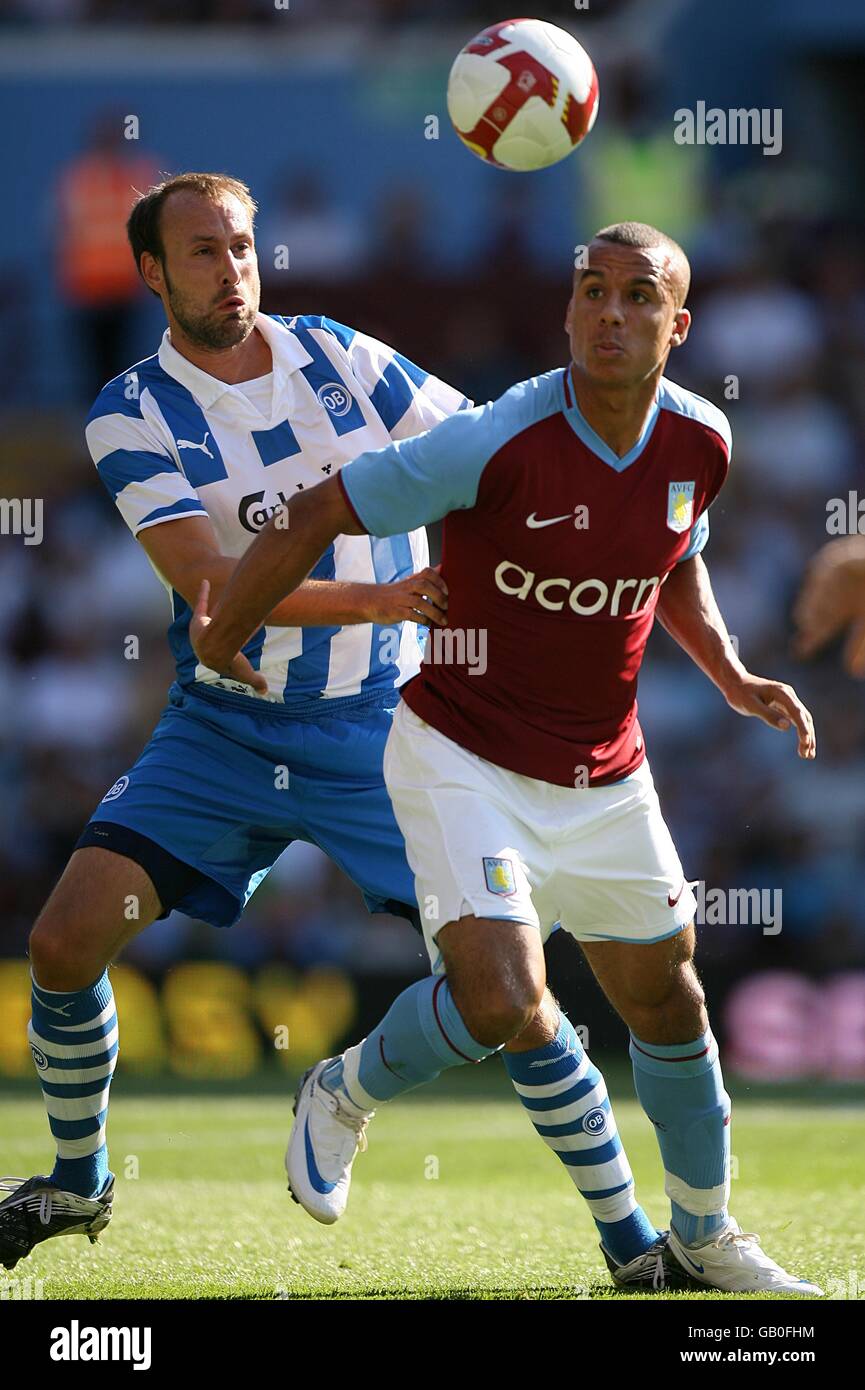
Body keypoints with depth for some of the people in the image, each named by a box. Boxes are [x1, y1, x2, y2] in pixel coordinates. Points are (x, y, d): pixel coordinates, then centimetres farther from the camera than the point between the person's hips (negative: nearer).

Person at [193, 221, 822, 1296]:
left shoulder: (700, 441, -5)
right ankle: (347, 1095, 10)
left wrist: (729, 674, 5)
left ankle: (704, 1232, 35)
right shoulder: (500, 443, -25)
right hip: (463, 756, -6)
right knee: (501, 999, -22)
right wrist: (223, 638, -6)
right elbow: (318, 515, -16)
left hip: (604, 779, 6)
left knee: (664, 997, 13)